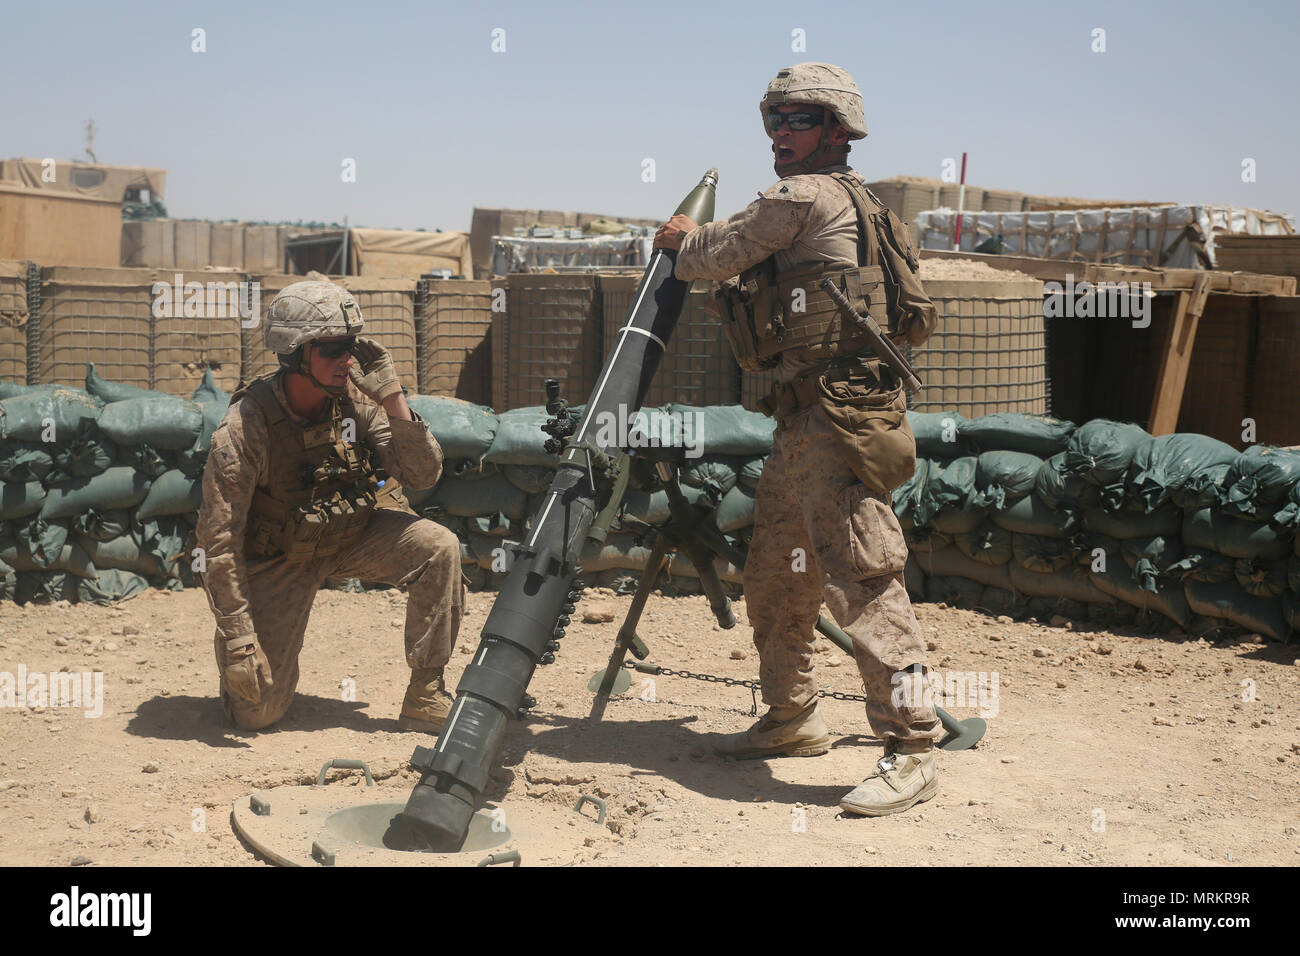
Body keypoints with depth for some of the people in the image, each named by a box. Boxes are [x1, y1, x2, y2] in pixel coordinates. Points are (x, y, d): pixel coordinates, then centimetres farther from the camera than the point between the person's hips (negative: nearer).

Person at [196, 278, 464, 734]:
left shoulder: (354, 398, -15)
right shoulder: (244, 430, -26)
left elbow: (425, 474, -15)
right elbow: (219, 541, -22)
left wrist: (393, 399, -28)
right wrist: (237, 637, -25)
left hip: (354, 534, 4)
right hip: (280, 556, -3)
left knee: (439, 547, -25)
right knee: (256, 712, -6)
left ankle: (426, 700, -12)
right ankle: (234, 644, 30)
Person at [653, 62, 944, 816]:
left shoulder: (806, 197, -8)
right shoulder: (843, 203, 22)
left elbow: (716, 256, -1)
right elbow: (749, 278, 26)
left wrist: (680, 241, 19)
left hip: (841, 421, -11)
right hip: (804, 424, 11)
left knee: (862, 578, -12)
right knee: (774, 579, 17)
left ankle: (912, 749, -7)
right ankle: (792, 718, 29)